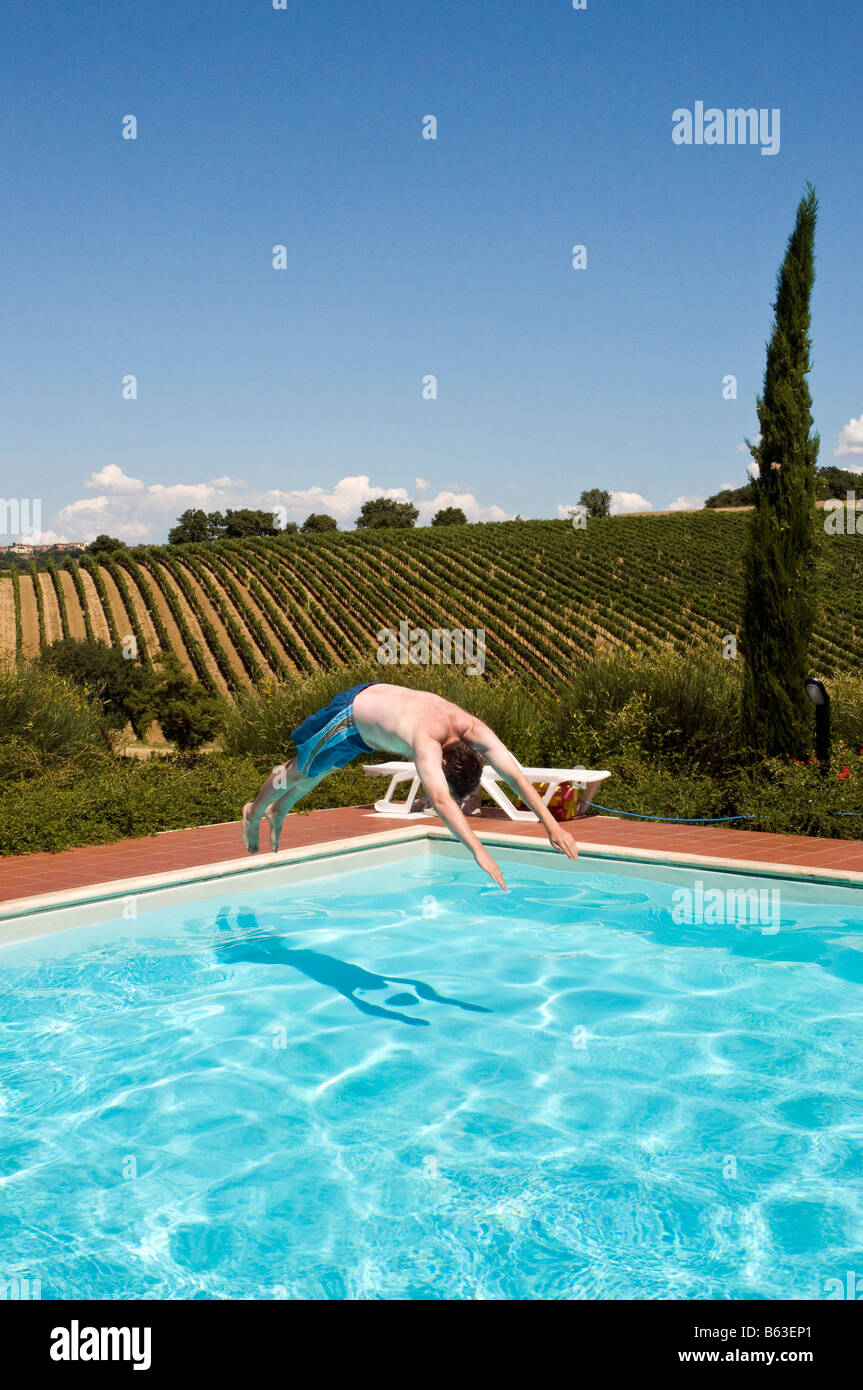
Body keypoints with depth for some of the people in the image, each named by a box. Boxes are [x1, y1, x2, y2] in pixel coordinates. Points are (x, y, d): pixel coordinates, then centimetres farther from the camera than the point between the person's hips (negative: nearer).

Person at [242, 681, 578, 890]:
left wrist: (552, 824, -39)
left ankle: (278, 812, 59)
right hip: (353, 710, -6)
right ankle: (253, 814, 49)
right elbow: (440, 800, -62)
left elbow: (515, 775, -31)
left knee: (319, 771, 32)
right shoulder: (427, 741, -50)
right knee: (299, 773, 19)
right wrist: (479, 851, -70)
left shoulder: (475, 730, -33)